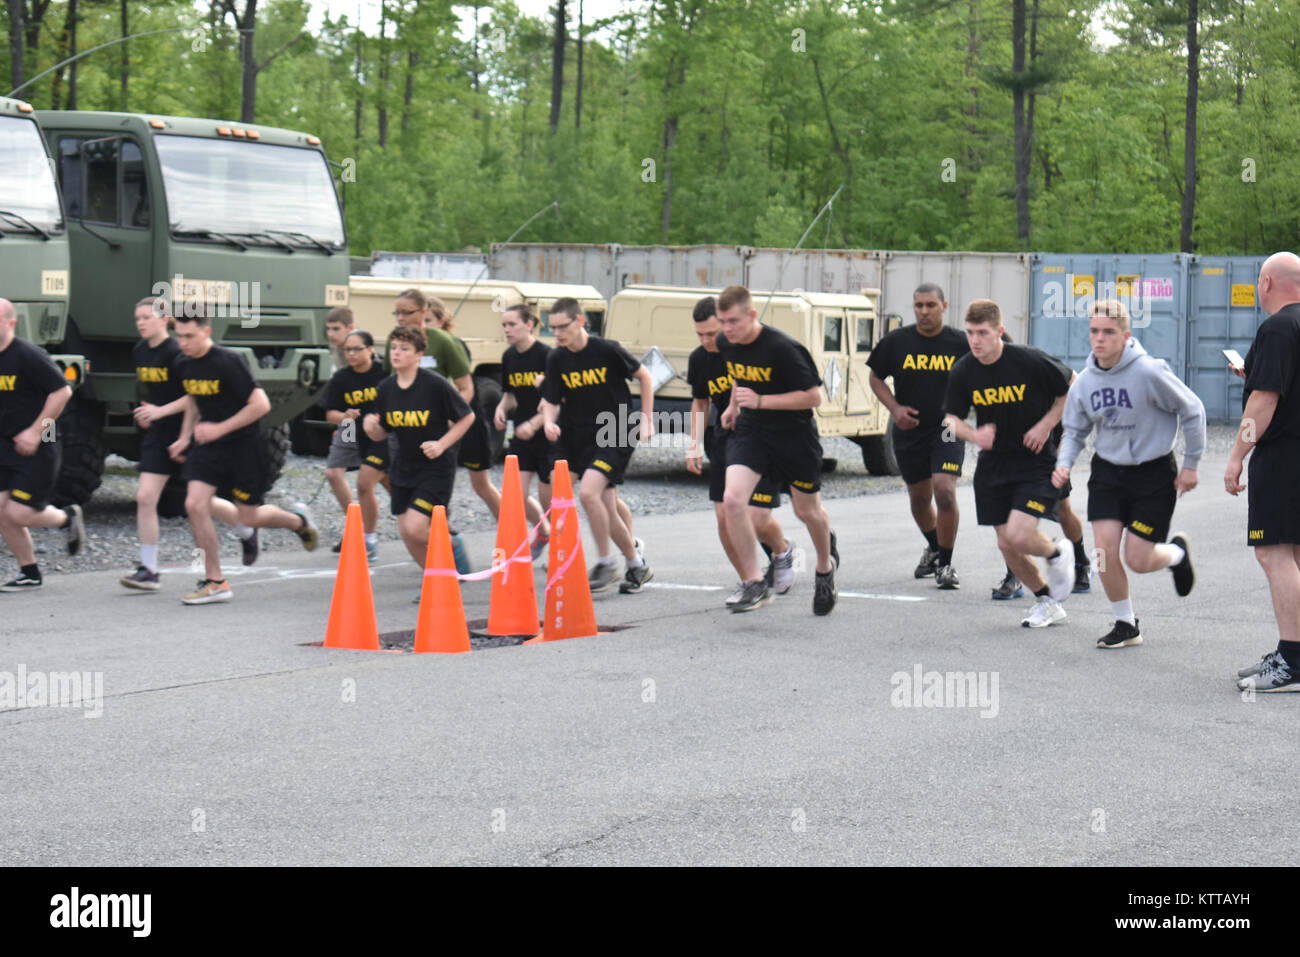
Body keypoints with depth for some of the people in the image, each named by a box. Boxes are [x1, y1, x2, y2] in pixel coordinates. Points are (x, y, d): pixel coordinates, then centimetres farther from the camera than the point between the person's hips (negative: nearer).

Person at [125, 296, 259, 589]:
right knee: (145, 498, -6)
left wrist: (160, 411, -25)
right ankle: (149, 570, -1)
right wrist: (146, 412, 11)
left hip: (187, 433, -7)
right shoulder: (140, 352, 6)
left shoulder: (176, 354, -17)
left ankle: (248, 533, 33)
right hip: (158, 434, 7)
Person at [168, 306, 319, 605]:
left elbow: (261, 405, -20)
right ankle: (215, 583, -2)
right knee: (195, 504, -11)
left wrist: (220, 428, -22)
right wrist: (185, 438, 11)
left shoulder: (228, 362, -21)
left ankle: (297, 520, 37)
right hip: (208, 446, 6)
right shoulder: (184, 365, 1)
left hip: (242, 445, -6)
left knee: (249, 517, 3)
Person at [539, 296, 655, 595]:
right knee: (607, 512, 6)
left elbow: (644, 376, 1)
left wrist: (647, 419, 0)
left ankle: (605, 562, -8)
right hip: (579, 440, 5)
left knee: (587, 492, -24)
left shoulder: (607, 350, -12)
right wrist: (549, 422, -18)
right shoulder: (556, 359, 0)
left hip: (616, 436, -5)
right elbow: (551, 402, 4)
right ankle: (637, 566, 26)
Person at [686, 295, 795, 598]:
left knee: (756, 519, -11)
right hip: (726, 439, 5)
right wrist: (695, 444, 10)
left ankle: (782, 552, 23)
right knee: (724, 518, -3)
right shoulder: (699, 359, 0)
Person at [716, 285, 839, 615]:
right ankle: (754, 585, -9)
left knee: (807, 511, 12)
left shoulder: (782, 348, -27)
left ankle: (825, 566, 45)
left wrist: (760, 401, -28)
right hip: (750, 431, 4)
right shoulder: (725, 344, -7)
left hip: (794, 435, -4)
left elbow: (813, 396, -23)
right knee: (732, 499, -18)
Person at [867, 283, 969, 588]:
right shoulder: (896, 342, -2)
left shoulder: (959, 343, -6)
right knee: (919, 499, 15)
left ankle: (945, 564, -5)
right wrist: (895, 408, -4)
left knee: (945, 492, -19)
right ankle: (933, 548, 45)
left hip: (946, 429, -3)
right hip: (908, 431, 3)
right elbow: (875, 377, 11)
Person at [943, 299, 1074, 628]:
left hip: (1036, 462, -5)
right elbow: (952, 418, 4)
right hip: (994, 464, 5)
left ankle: (1057, 554, 18)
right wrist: (974, 435, -17)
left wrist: (1046, 424, -11)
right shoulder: (962, 371, -7)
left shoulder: (1029, 361, -18)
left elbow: (1073, 388, -3)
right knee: (1006, 545, 4)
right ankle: (1047, 603, 27)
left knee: (1019, 536, -18)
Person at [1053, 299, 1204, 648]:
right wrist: (1064, 463, -8)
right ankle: (1126, 625, 10)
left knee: (1138, 561, -6)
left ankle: (1177, 552, 31)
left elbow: (1192, 411, -8)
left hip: (1154, 474, -4)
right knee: (1104, 548, -10)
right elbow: (1075, 430, 11)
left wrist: (1190, 465, -3)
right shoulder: (1084, 381, -4)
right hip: (1108, 471, 4)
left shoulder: (1149, 372, -20)